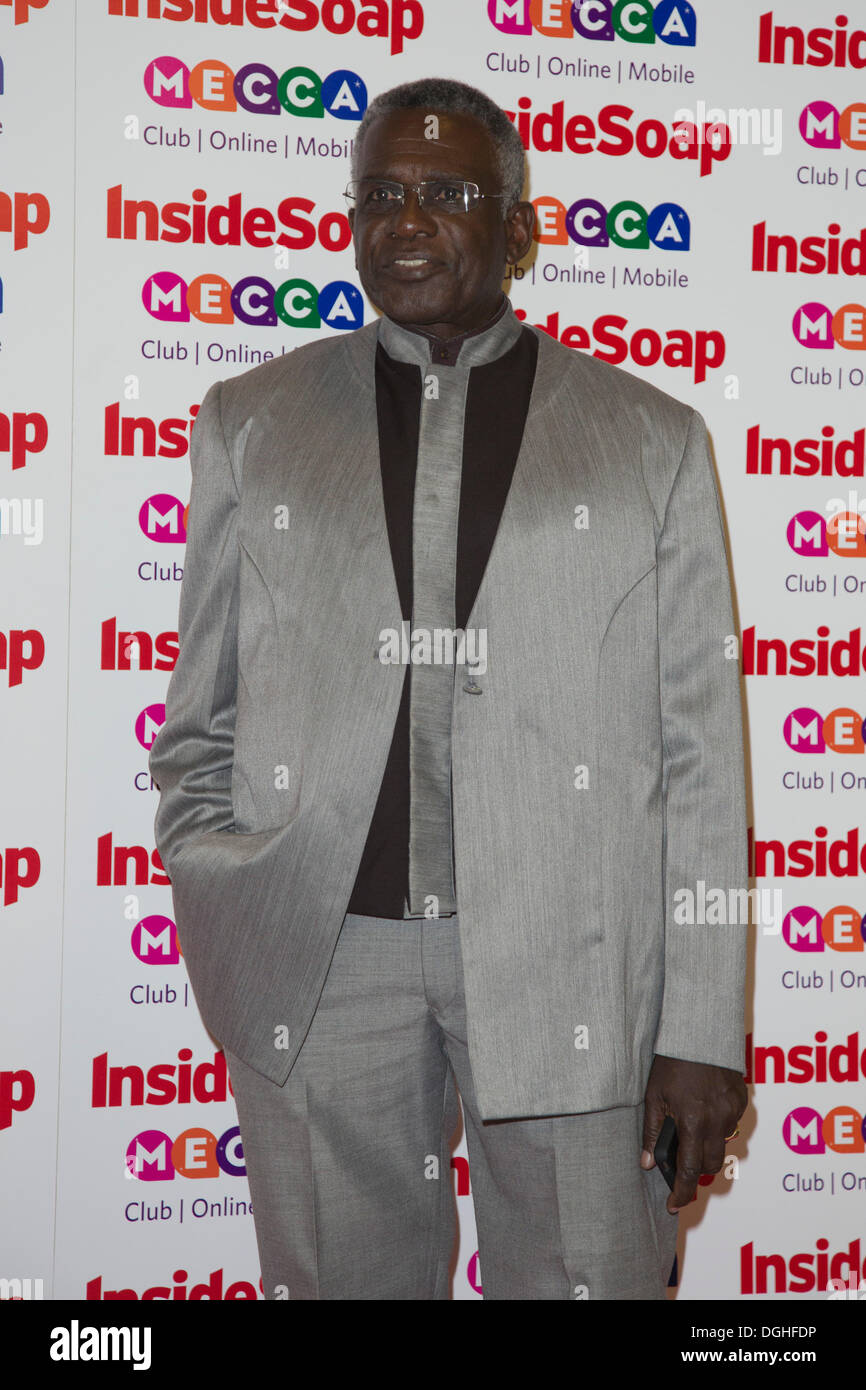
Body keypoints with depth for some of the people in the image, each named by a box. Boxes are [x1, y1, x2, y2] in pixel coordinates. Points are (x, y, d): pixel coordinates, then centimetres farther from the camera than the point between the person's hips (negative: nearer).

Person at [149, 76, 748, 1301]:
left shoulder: (649, 439, 5)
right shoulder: (253, 422, 10)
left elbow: (698, 758, 3)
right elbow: (200, 718, 13)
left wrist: (702, 1028, -2)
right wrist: (227, 929, 2)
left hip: (565, 957, -1)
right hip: (319, 957, 2)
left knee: (589, 1276, 6)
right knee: (338, 1280, 11)